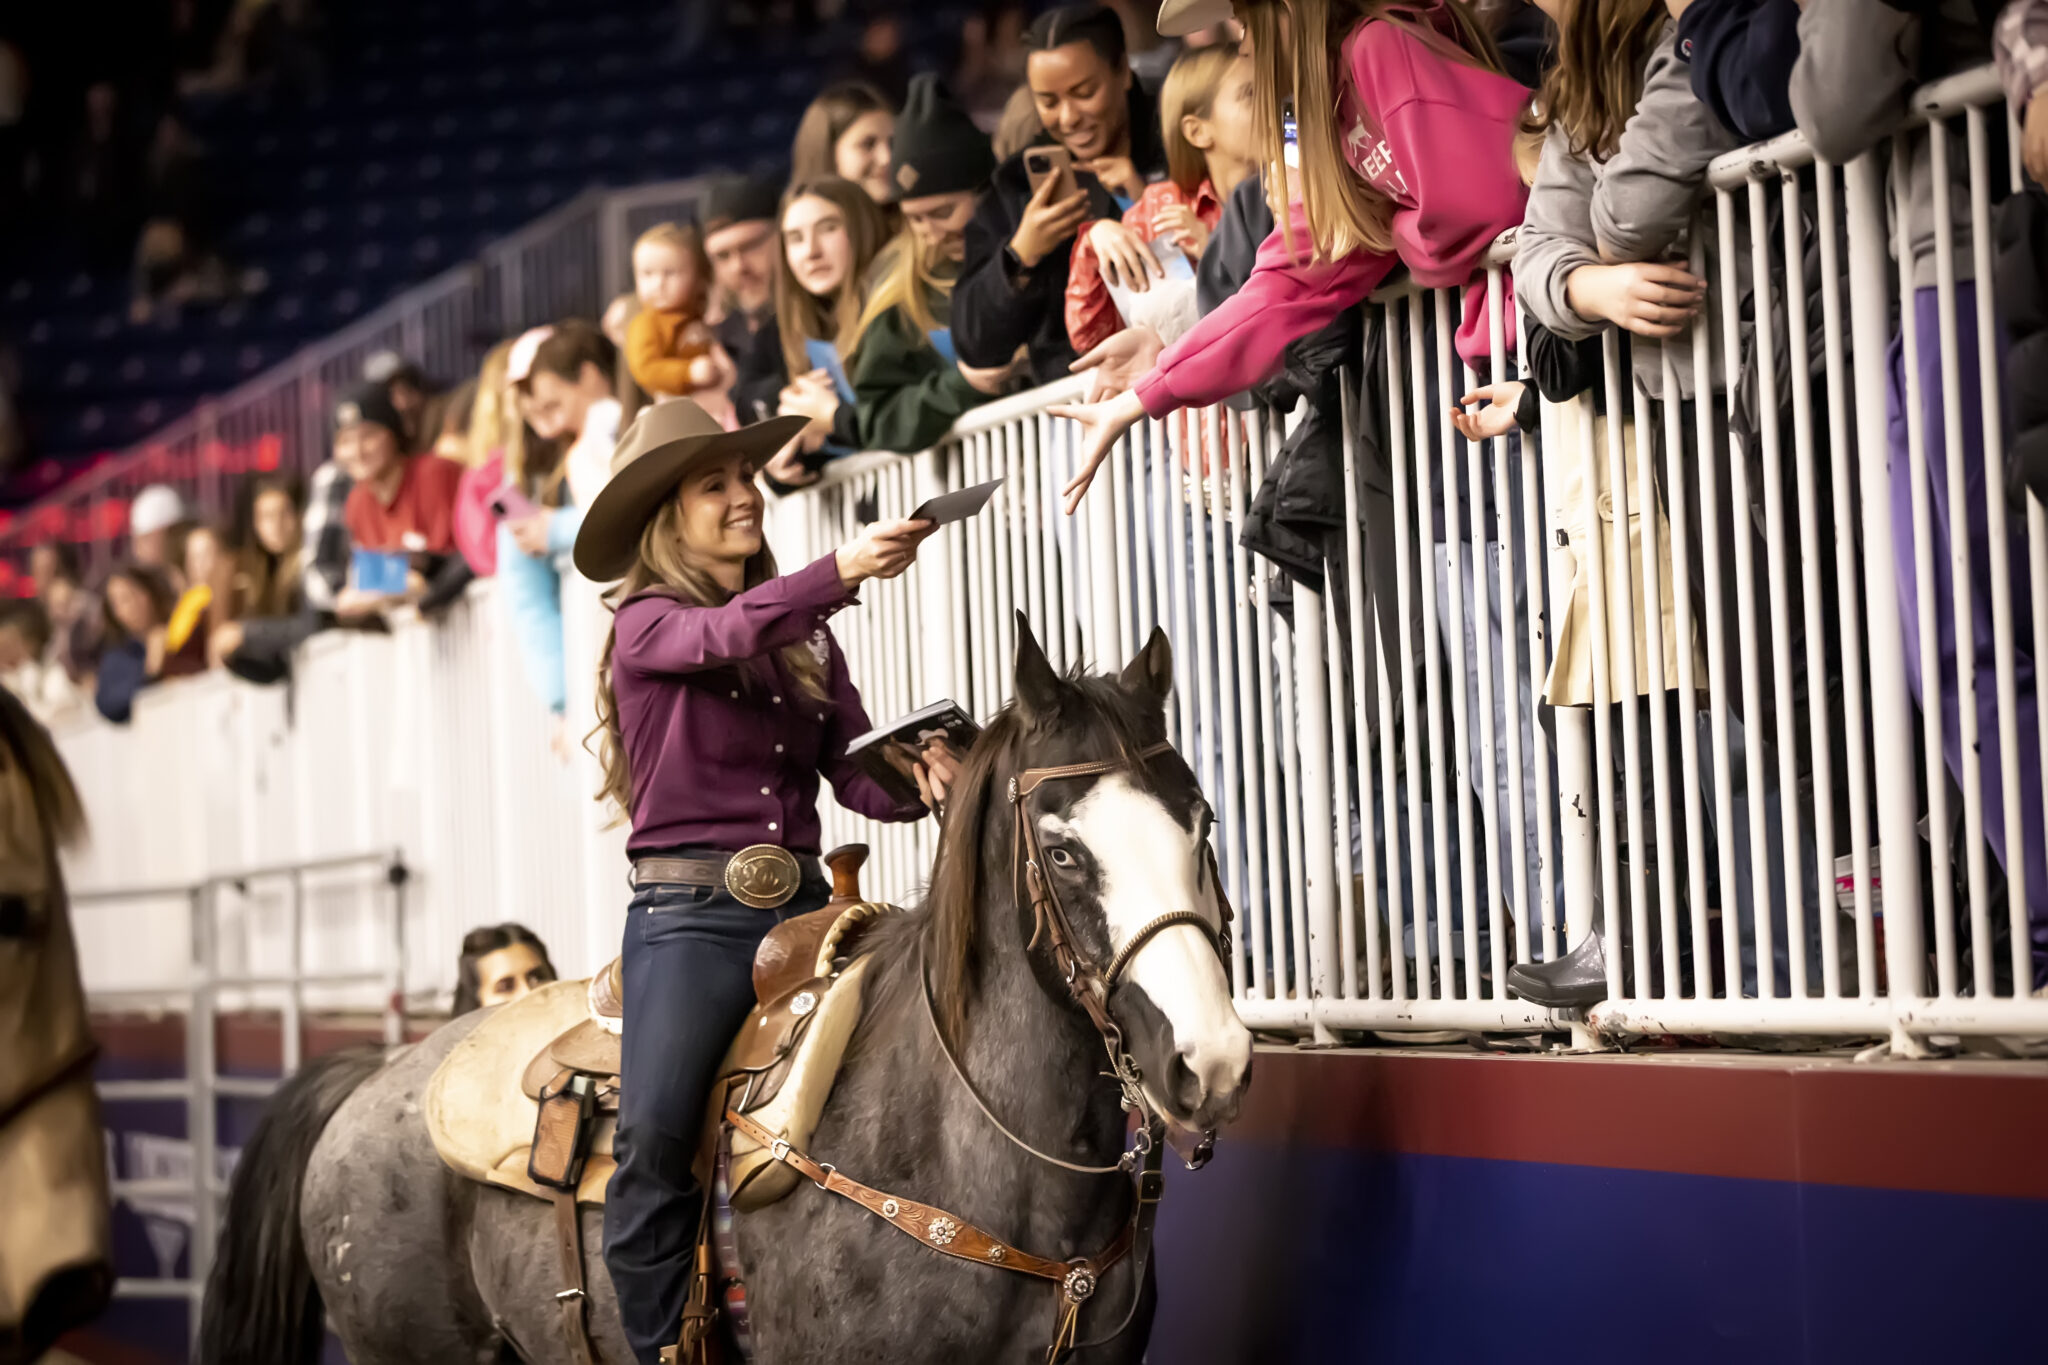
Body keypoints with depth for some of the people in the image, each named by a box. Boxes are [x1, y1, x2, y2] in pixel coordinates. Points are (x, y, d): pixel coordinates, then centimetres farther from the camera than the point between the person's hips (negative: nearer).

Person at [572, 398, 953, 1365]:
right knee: (655, 1139, -20)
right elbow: (730, 633, -19)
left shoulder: (806, 639, 17)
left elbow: (856, 774, 10)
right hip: (691, 918, -4)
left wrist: (921, 778, -14)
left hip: (802, 909, 4)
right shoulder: (646, 624, 3)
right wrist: (842, 569, -35)